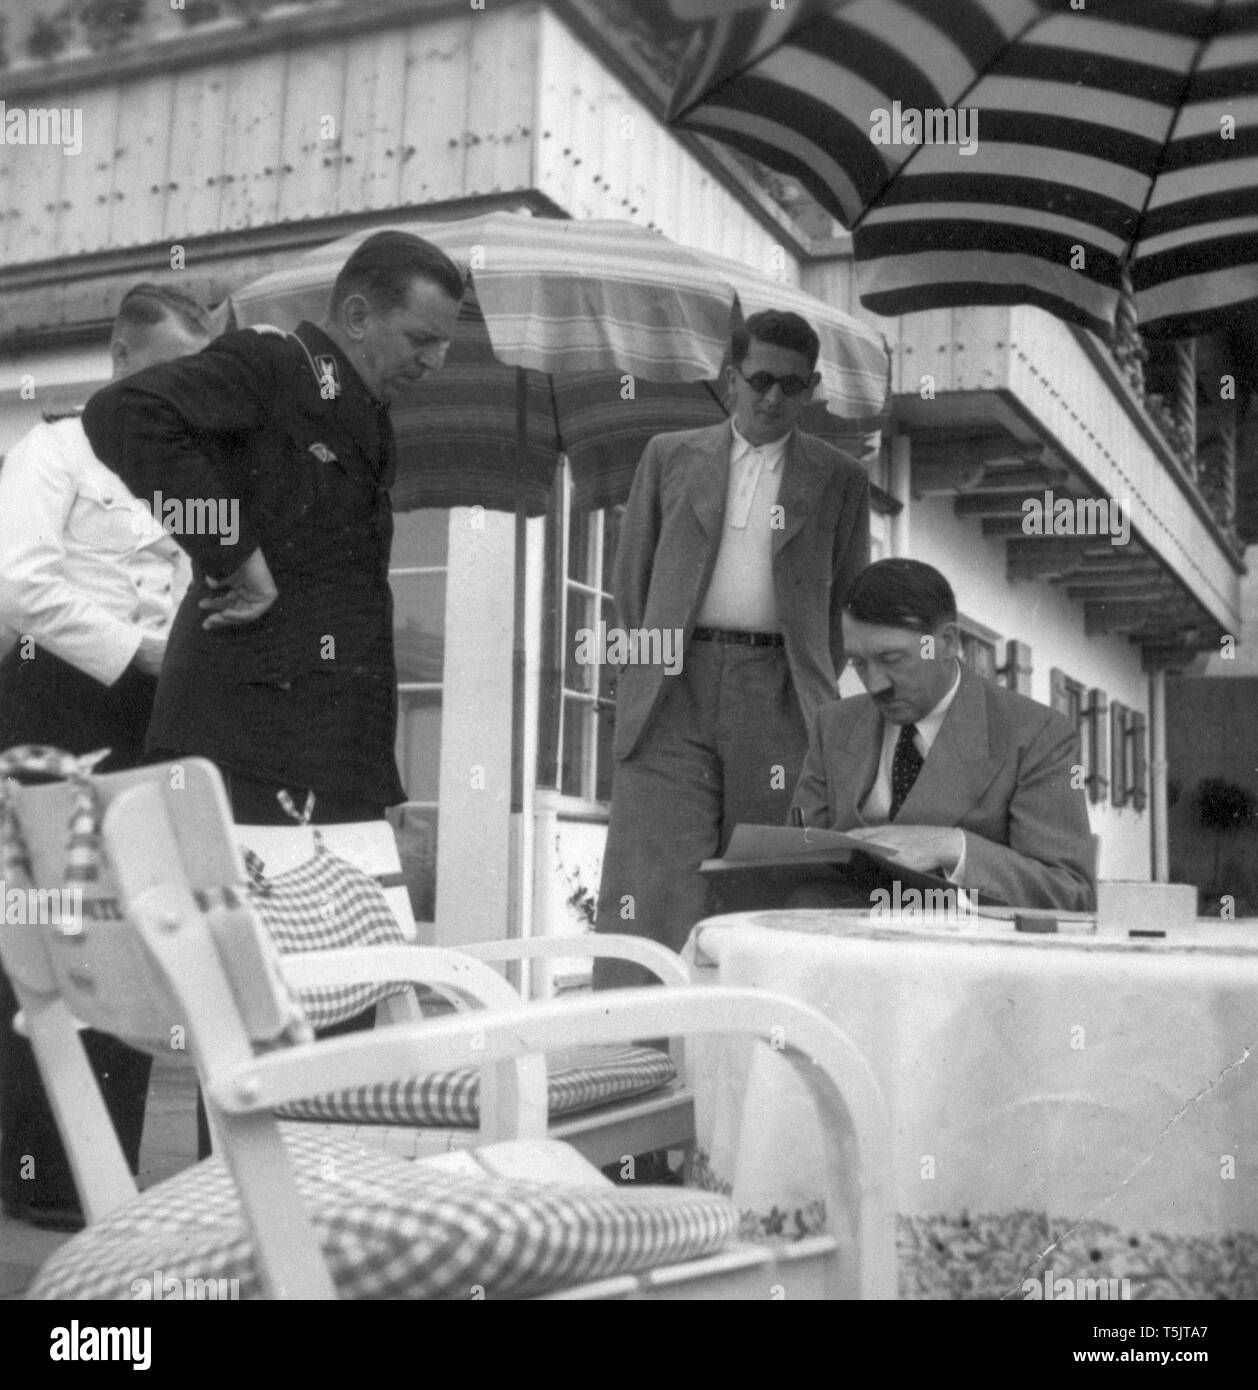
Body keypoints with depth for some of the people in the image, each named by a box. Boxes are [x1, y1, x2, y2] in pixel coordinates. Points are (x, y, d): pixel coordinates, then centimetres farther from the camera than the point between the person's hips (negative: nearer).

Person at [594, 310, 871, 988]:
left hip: (775, 688, 0)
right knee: (655, 875, -7)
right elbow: (630, 576, 14)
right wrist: (648, 672, 8)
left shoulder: (839, 479, 12)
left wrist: (811, 689, 7)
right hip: (675, 684, 0)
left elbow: (847, 597, 14)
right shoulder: (670, 456, 13)